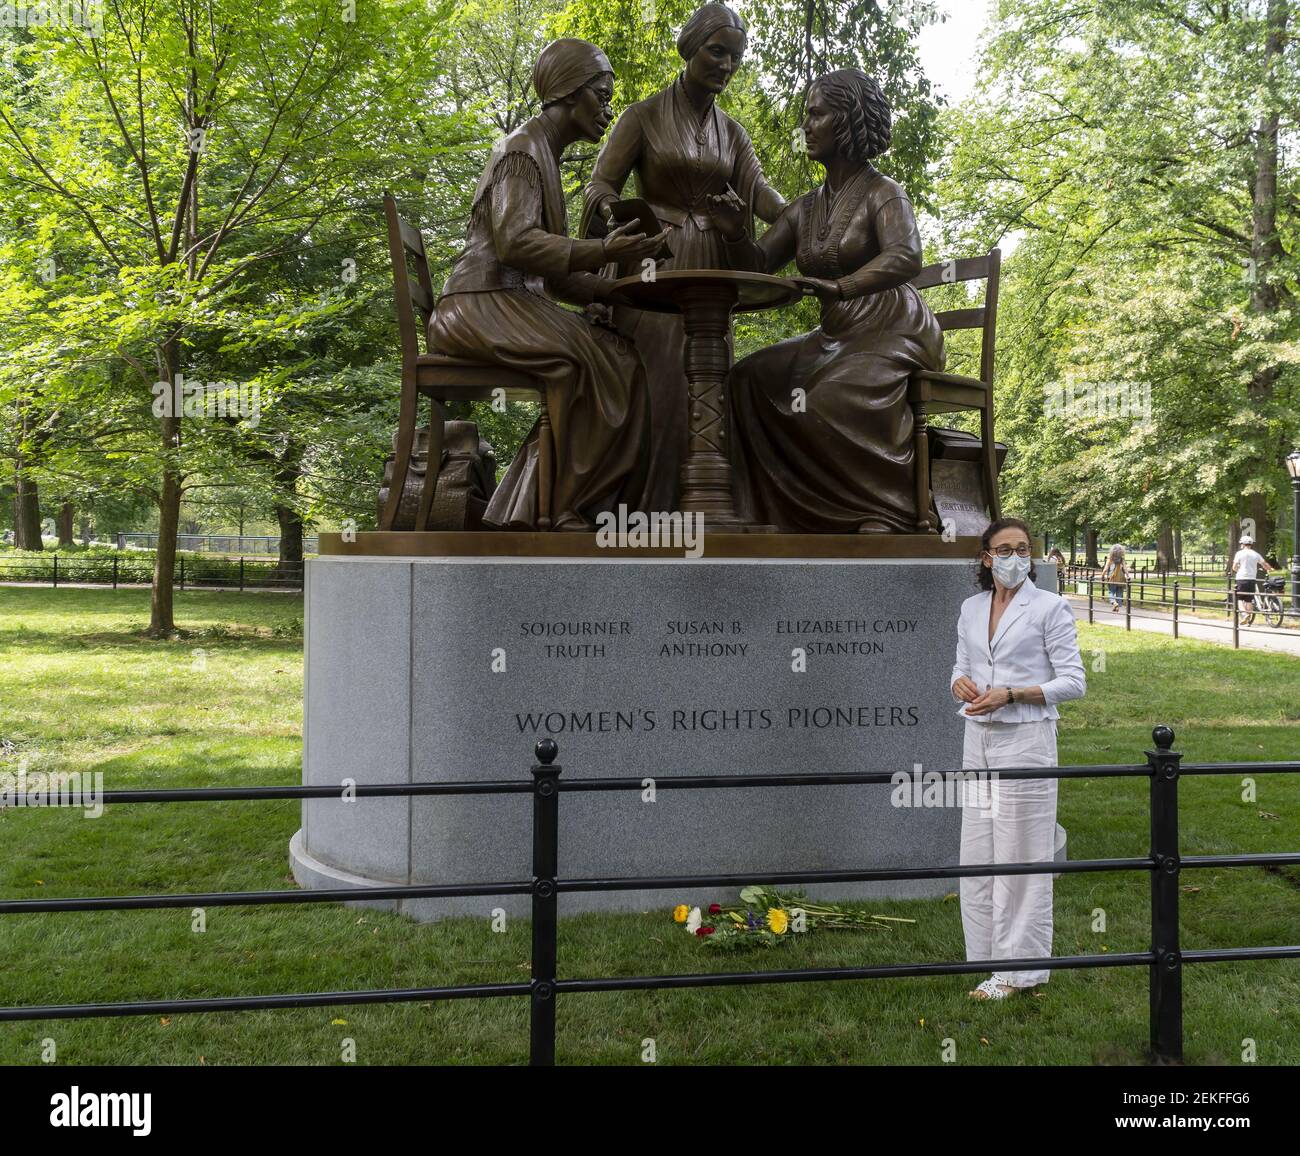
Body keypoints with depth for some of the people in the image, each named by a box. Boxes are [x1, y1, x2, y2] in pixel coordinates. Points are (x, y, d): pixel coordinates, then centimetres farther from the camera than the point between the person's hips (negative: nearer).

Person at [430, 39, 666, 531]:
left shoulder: (546, 156, 23)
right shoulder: (523, 148, -5)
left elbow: (553, 269, 19)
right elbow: (513, 242, -20)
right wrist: (603, 251, -27)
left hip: (514, 305, 9)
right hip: (481, 304, -9)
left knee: (617, 361, -10)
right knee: (591, 360, -26)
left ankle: (529, 510, -15)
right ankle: (566, 510, -21)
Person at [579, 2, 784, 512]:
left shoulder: (731, 131, 15)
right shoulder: (644, 116, 2)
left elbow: (758, 191, 2)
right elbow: (601, 186, -4)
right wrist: (614, 212, -29)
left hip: (710, 269, 5)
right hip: (655, 265, -5)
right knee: (662, 387, -14)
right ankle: (649, 513, -13)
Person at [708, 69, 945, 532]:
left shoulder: (882, 192, -8)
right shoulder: (805, 208, 13)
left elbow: (906, 258, -27)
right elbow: (757, 266, 7)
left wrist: (840, 287, -42)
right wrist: (735, 235, -14)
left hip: (893, 332, -7)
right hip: (837, 336, 7)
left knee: (838, 395, -34)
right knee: (751, 380, -12)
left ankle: (881, 517, -30)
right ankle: (772, 514, -16)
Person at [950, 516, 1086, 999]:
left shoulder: (1049, 607, -5)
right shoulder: (971, 608, 11)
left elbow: (1073, 682, -7)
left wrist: (1010, 695, -16)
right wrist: (960, 683, -3)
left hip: (1026, 739, -6)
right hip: (978, 739, 6)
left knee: (1020, 855, -1)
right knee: (976, 854, 8)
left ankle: (1020, 966, 9)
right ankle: (987, 956, 21)